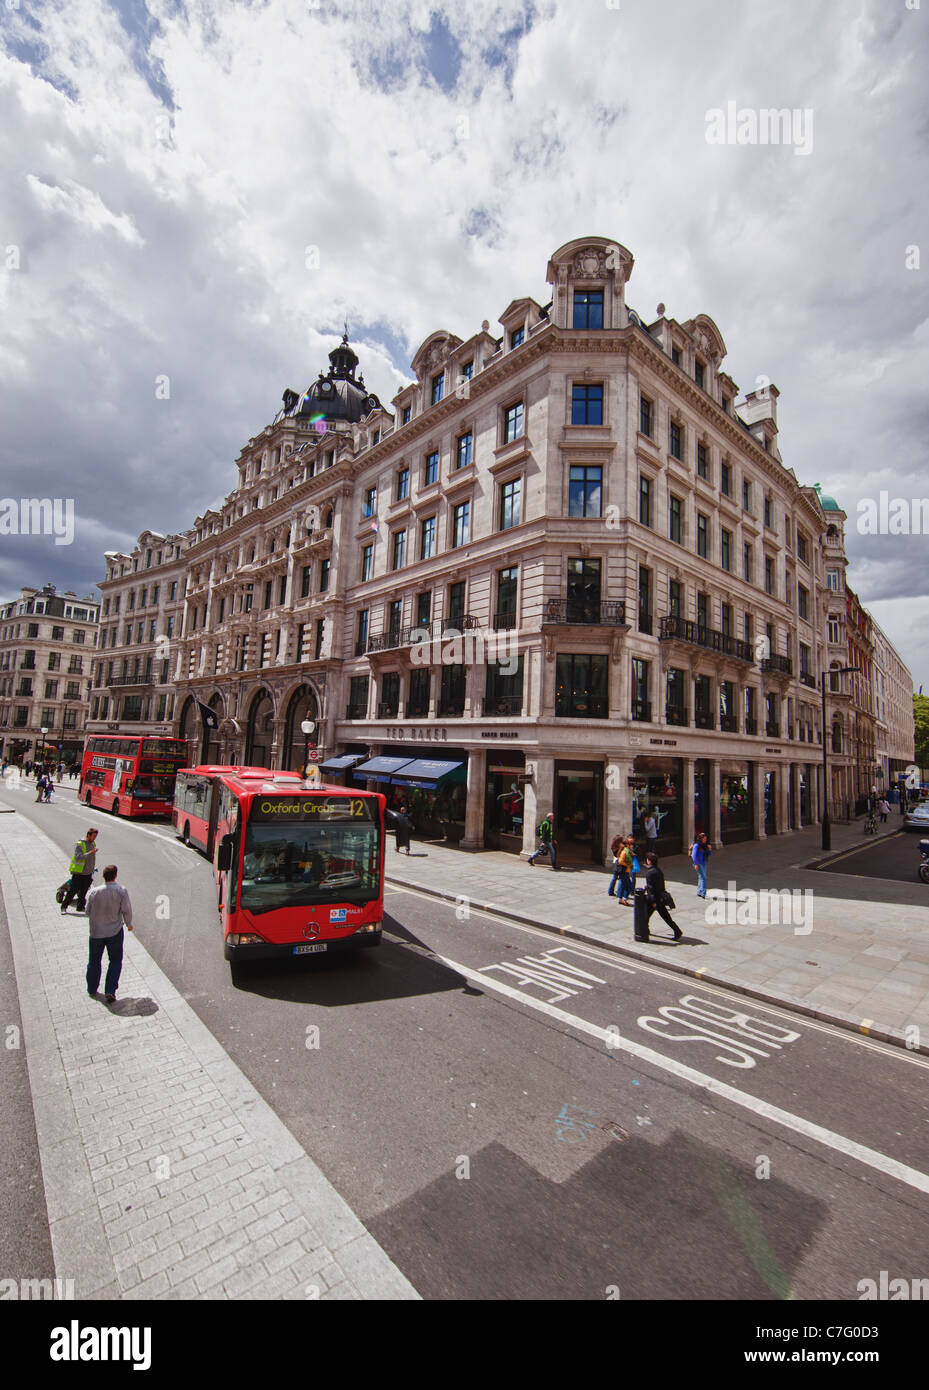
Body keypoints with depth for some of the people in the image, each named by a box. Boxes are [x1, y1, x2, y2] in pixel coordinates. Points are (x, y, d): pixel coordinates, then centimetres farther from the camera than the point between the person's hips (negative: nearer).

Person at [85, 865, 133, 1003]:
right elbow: (126, 910, -12)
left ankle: (92, 989, 34)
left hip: (96, 931, 2)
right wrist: (129, 924, 6)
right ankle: (110, 991, 5)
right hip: (115, 932, -1)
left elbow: (88, 912, -2)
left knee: (94, 961, 20)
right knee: (115, 961, 13)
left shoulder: (94, 892, -13)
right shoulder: (121, 891, -16)